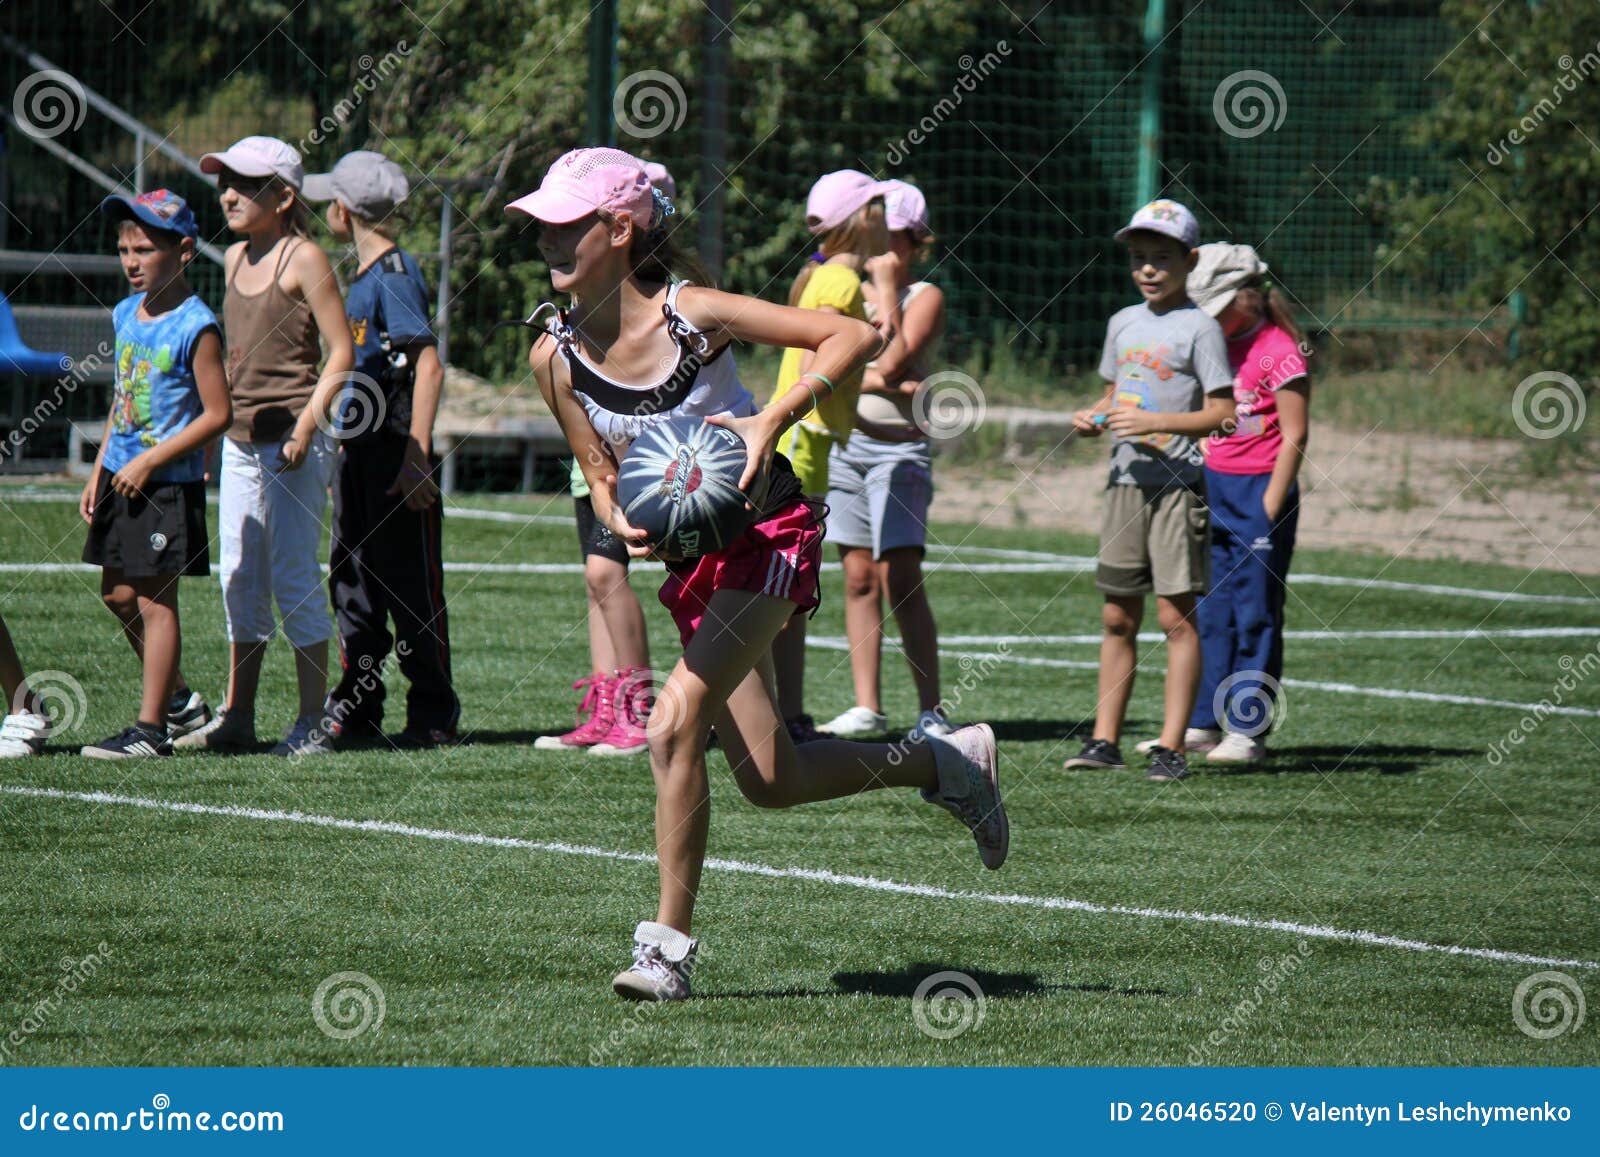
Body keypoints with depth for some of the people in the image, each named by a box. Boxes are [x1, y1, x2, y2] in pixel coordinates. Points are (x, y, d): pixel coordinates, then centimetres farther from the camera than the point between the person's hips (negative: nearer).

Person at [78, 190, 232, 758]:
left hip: (168, 482, -8)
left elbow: (217, 414, -17)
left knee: (155, 600, -4)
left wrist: (149, 462, -18)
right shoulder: (125, 315, 9)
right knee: (118, 594, 14)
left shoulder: (195, 328, -15)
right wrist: (98, 472, 15)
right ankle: (177, 695, 31)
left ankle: (151, 727, 0)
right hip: (122, 476, 8)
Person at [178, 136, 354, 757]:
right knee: (239, 581, 10)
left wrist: (307, 425, -19)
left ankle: (311, 724, -2)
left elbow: (341, 352, -11)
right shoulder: (237, 257, 13)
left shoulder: (304, 259, -9)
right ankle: (236, 717, 16)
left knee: (293, 577, -6)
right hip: (240, 440, 8)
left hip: (292, 439, -8)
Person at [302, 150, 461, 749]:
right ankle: (356, 707, 18)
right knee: (352, 585, 11)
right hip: (357, 451, 9)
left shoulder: (395, 274, -12)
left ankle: (434, 715, 2)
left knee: (411, 585, -4)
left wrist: (417, 458, -23)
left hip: (395, 453, -9)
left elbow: (428, 367, -18)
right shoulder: (362, 277, 15)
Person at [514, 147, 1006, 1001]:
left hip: (768, 532, -6)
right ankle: (945, 763, 32)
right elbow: (601, 473, 5)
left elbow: (854, 336, -18)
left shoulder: (691, 314, -19)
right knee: (770, 782, 8)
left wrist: (773, 419, -30)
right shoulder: (555, 355, -6)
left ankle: (668, 944, -13)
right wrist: (619, 520, -18)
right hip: (691, 555, 6)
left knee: (674, 726, -22)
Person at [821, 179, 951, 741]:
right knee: (858, 577, 4)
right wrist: (879, 383, -12)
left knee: (900, 578, -12)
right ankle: (866, 707, 6)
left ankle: (931, 711, -11)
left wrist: (886, 286, -7)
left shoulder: (925, 297, 0)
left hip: (899, 447, -5)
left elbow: (890, 360, -14)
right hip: (845, 440, 5)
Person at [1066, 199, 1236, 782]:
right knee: (1117, 617, 7)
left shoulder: (1199, 328, -6)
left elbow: (1223, 412, -12)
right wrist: (1093, 418, 4)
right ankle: (1105, 738, 11)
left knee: (1176, 616, -5)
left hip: (1178, 482, -6)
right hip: (1126, 479, 6)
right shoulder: (1123, 323, 14)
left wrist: (1154, 422, -20)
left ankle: (1171, 745, -4)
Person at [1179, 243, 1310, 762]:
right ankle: (1203, 723, 11)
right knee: (1210, 610, 7)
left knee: (1255, 613, -2)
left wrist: (1270, 509, -15)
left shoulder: (1279, 351, -10)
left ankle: (1247, 730, 1)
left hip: (1260, 489, -7)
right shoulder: (1218, 346, 13)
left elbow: (1294, 436, -12)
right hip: (1214, 486, 7)